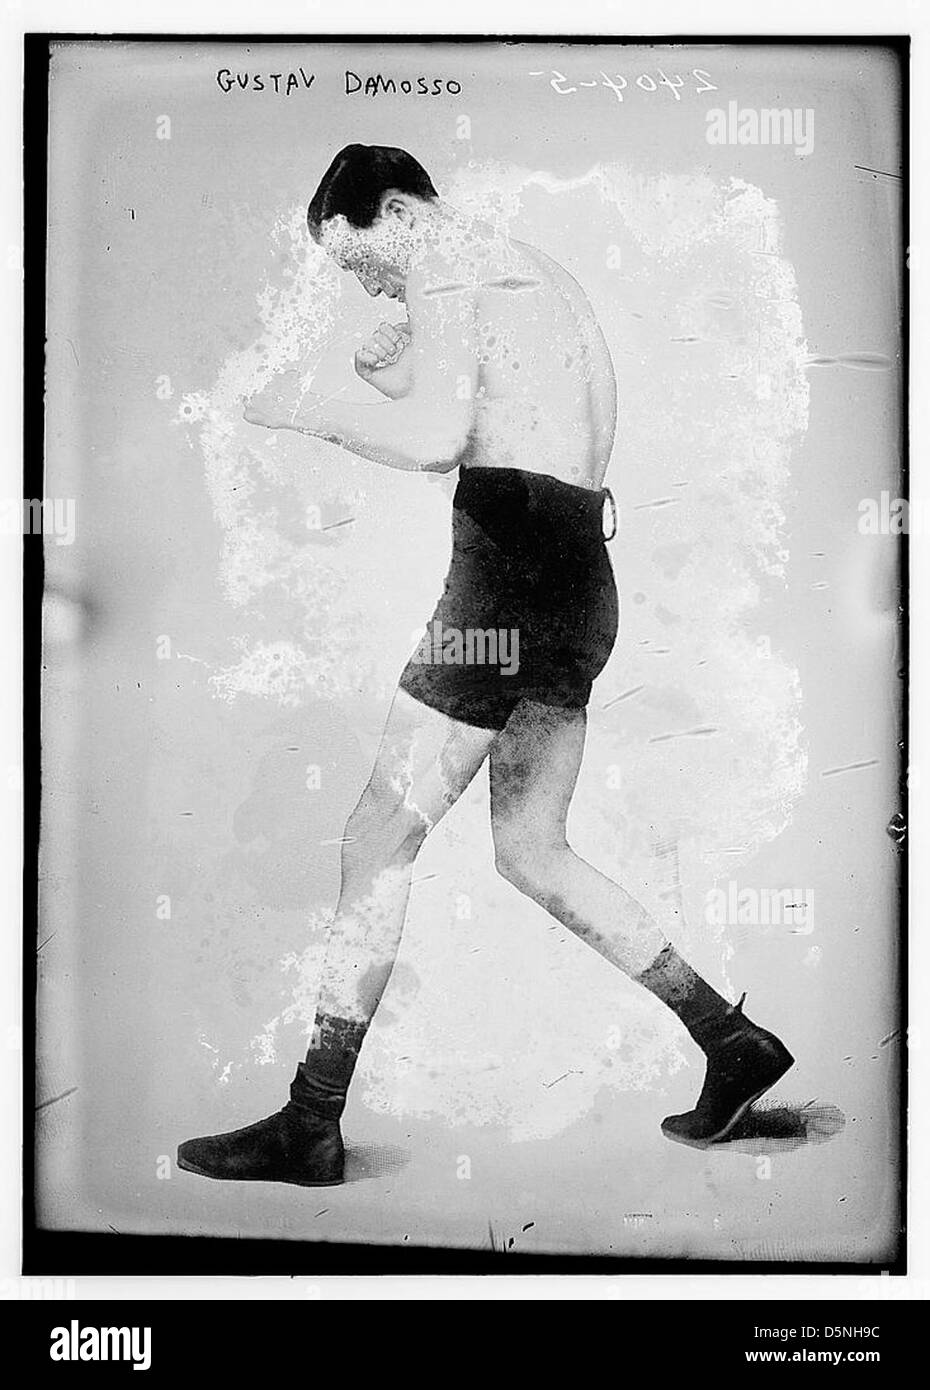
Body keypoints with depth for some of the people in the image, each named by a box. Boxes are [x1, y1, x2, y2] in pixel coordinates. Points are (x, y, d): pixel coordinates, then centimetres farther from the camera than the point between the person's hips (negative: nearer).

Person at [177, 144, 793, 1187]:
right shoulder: (543, 275, 27)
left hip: (510, 569, -9)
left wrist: (311, 413, -2)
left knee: (379, 843, -5)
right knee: (532, 854, 13)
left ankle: (311, 1128, 1)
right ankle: (733, 1042, 15)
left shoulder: (446, 266, -1)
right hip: (584, 577, 9)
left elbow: (435, 442, -16)